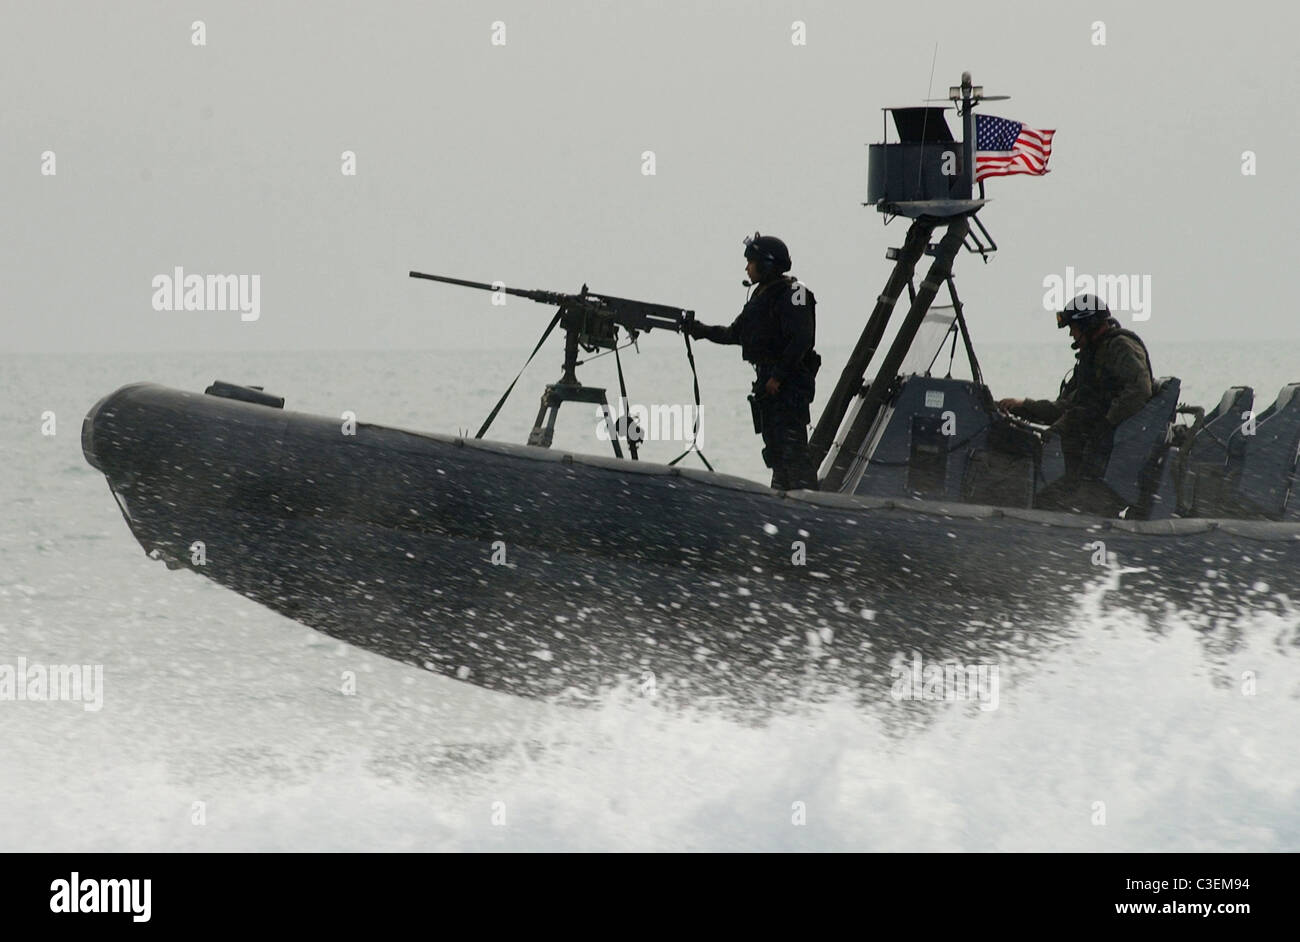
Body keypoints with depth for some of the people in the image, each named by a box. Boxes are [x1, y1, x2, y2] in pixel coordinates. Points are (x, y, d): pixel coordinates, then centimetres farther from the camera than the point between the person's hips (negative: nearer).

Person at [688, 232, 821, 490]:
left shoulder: (792, 295, -12)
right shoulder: (761, 296, 18)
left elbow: (801, 339, -20)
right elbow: (735, 334, 25)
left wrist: (778, 376, -22)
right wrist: (700, 330, 19)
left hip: (789, 384, -10)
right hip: (768, 383, 10)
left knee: (792, 448, -15)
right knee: (775, 449, 11)